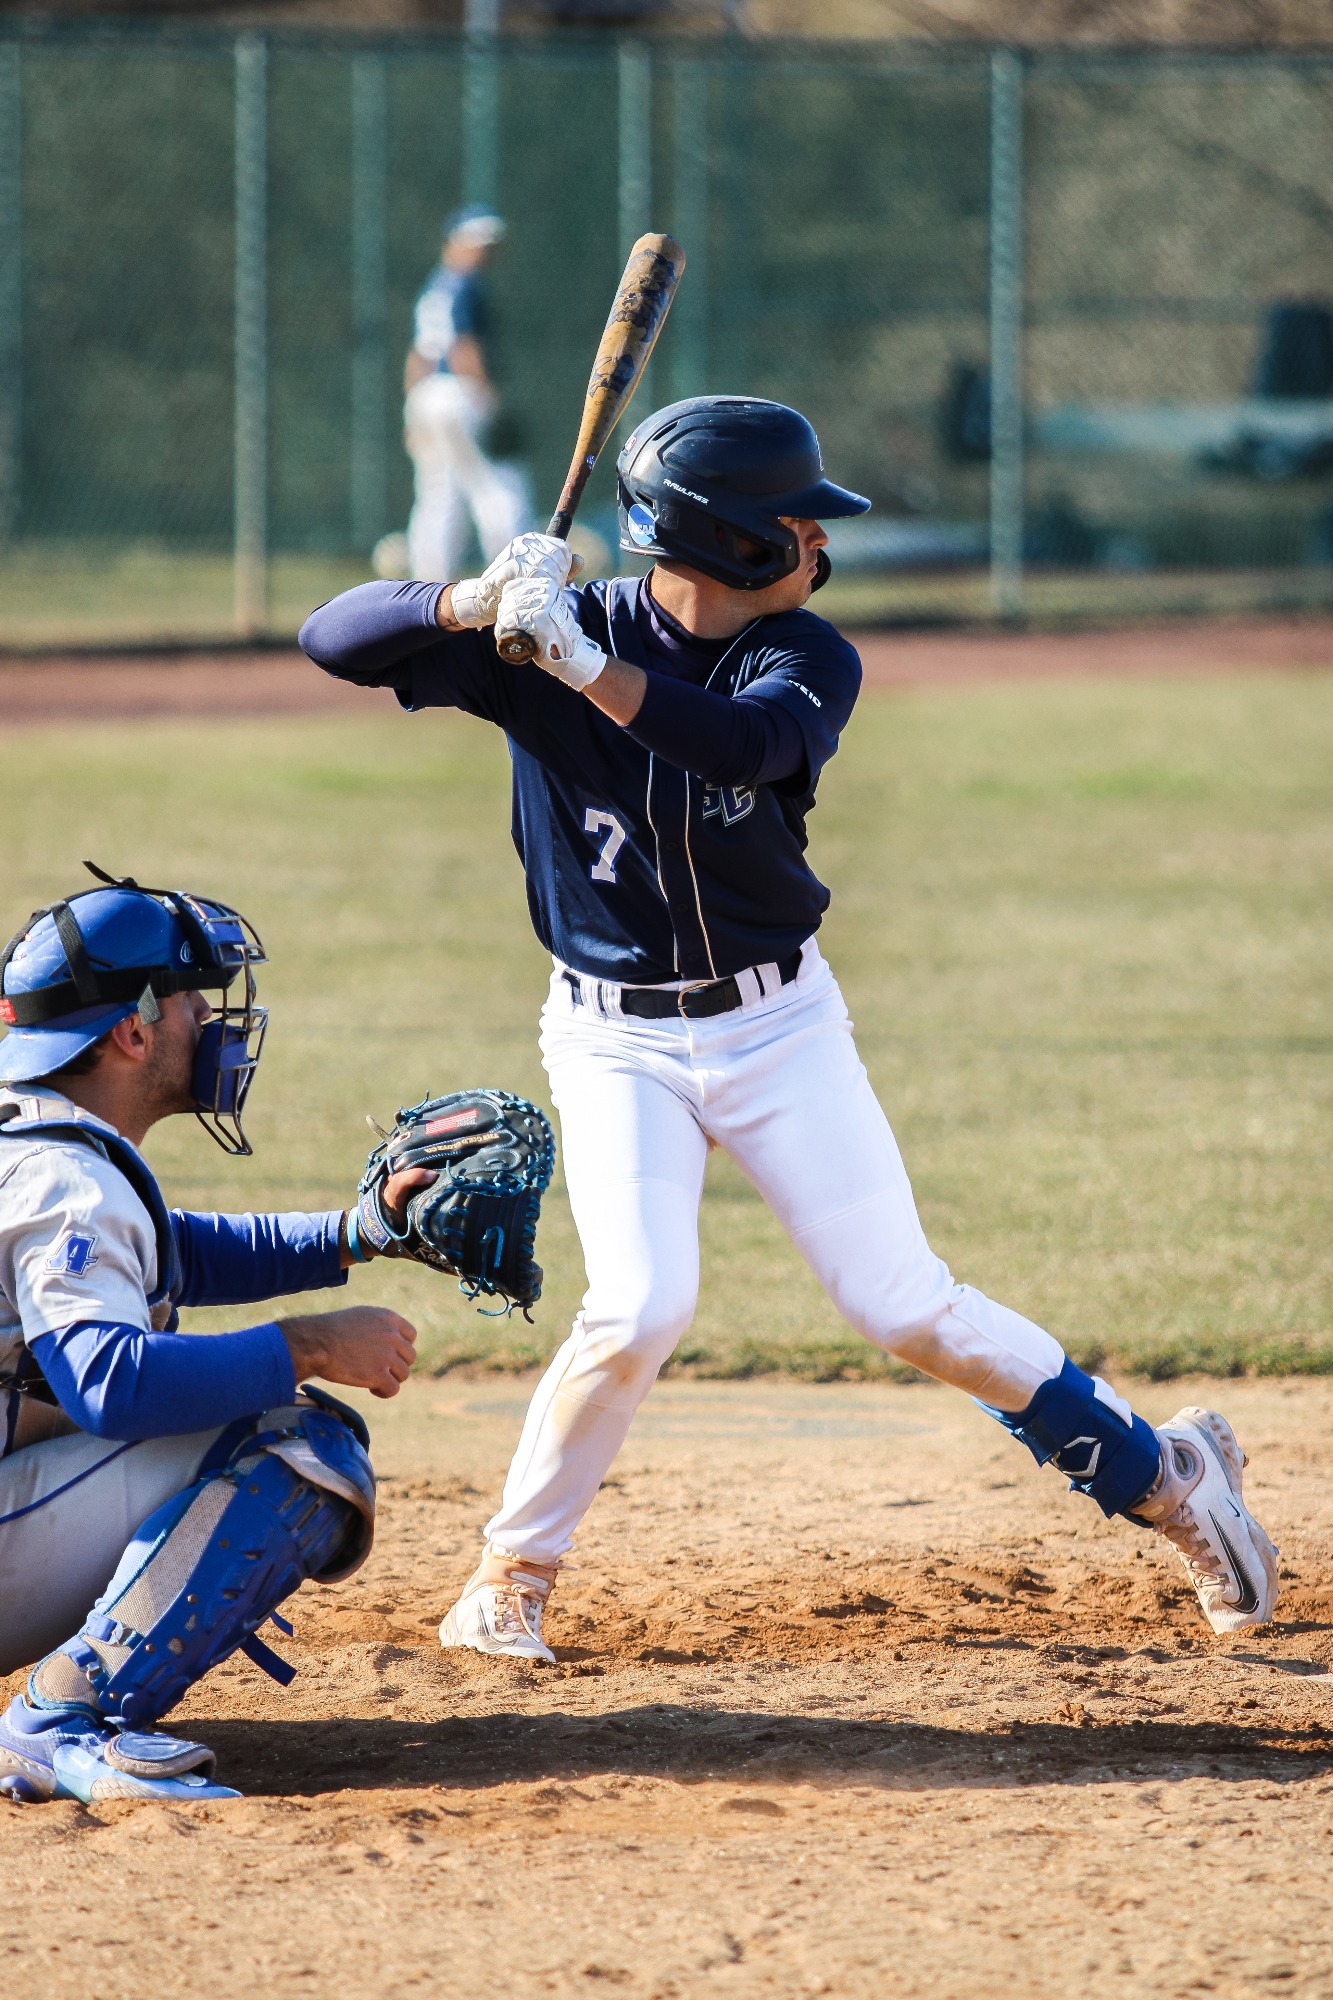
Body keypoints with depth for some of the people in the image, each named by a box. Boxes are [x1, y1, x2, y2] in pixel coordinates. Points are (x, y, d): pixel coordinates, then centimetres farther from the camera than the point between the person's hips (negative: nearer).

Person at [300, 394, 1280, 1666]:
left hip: (780, 1026, 1)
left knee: (904, 1308, 0)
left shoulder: (806, 660, -10)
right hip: (615, 1038, -1)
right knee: (641, 1303, -20)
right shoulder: (533, 639, -11)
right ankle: (508, 1583, -4)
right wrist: (471, 602, -36)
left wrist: (579, 662, -43)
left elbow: (749, 744, -33)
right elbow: (332, 638, -17)